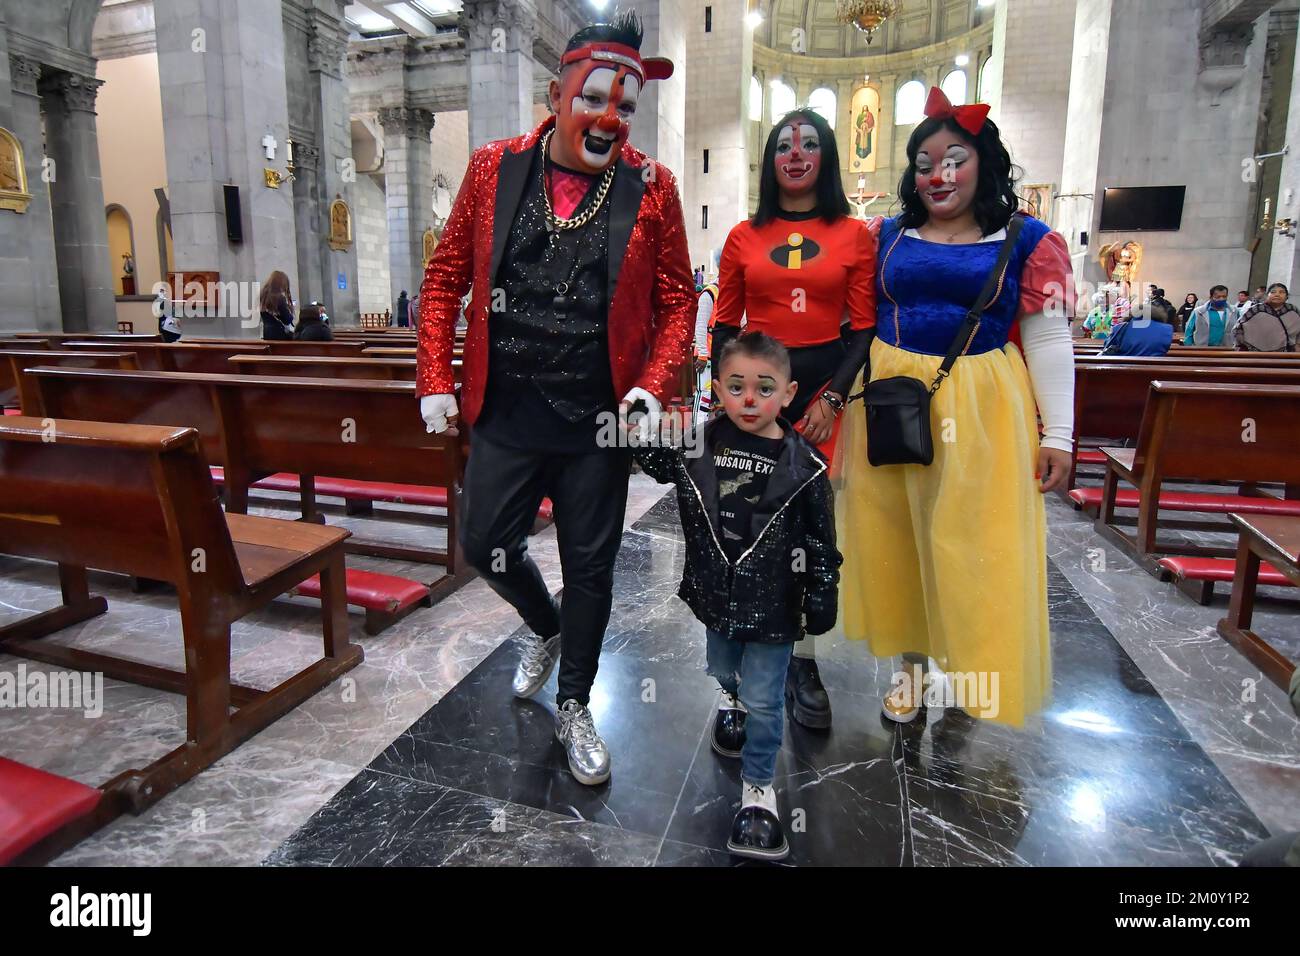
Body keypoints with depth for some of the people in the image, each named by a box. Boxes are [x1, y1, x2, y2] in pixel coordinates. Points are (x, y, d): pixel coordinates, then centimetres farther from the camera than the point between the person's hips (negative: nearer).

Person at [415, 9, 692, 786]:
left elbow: (677, 300, 2)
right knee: (486, 546, 10)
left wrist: (655, 386, -13)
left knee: (591, 568, 9)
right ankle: (547, 629, 44)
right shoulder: (494, 169, 2)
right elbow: (447, 276, 6)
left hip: (600, 422, -1)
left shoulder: (651, 187, -1)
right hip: (507, 415, 2)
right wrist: (436, 379, -1)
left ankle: (574, 706, 32)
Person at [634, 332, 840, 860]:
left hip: (773, 603, -3)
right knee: (723, 672, 28)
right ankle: (734, 700, 63)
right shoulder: (697, 445, -9)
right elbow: (649, 456, 7)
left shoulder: (803, 464, -13)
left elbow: (821, 540, -6)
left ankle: (758, 786, 27)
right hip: (716, 595, 3)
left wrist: (822, 598, -5)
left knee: (764, 701, 5)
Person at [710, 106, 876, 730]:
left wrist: (832, 396, -10)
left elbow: (865, 327, 2)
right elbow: (723, 326, 10)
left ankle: (802, 662, 14)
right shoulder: (743, 237, 9)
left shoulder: (854, 234, 6)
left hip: (825, 388, -1)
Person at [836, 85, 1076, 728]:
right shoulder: (887, 236, 8)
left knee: (973, 544, 2)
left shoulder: (1027, 240, 2)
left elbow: (1047, 341, 1)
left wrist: (1058, 434, -3)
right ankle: (912, 662, 28)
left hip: (979, 411, -2)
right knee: (895, 537, 9)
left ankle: (974, 666, 26)